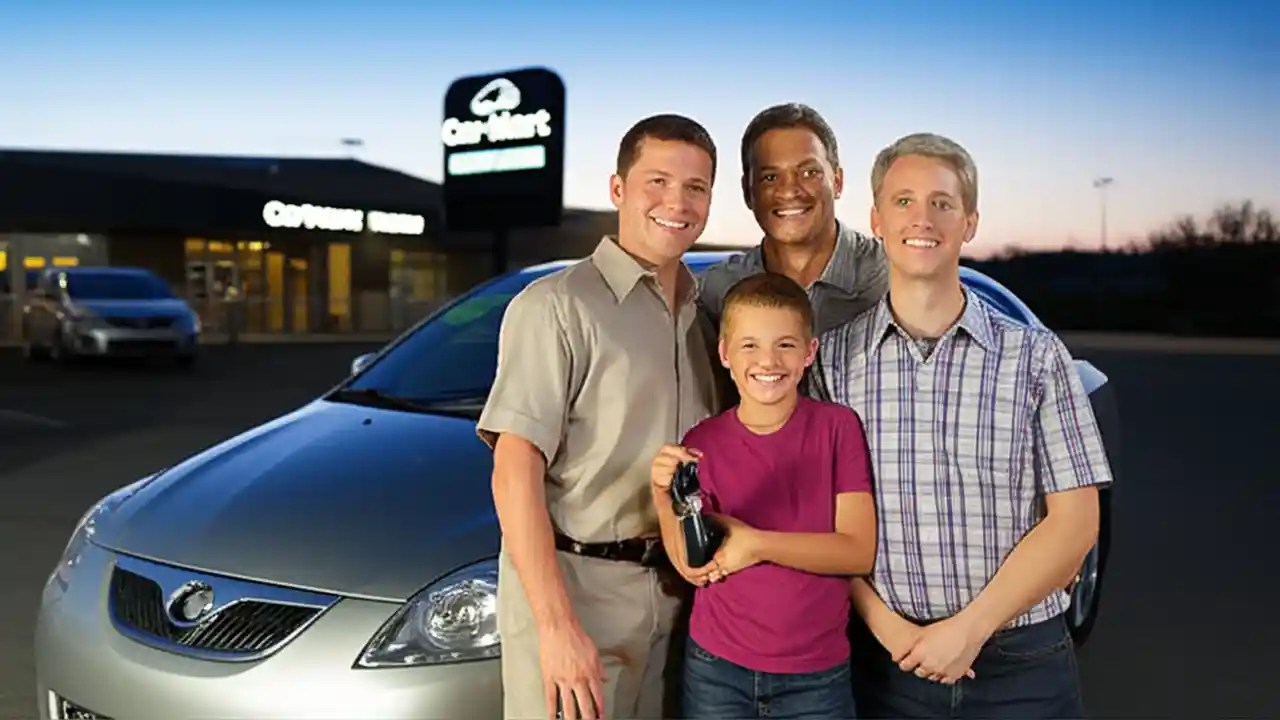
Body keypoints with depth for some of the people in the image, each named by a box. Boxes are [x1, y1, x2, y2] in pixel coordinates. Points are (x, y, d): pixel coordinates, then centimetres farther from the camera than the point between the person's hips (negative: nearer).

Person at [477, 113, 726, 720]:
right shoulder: (559, 305, -11)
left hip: (669, 594, 6)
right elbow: (515, 470, -17)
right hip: (571, 586, -6)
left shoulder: (700, 317, 11)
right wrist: (556, 625, -23)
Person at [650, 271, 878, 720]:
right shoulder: (703, 442, -2)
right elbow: (694, 568, -5)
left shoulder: (838, 427, -6)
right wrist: (665, 496, -20)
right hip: (716, 669, 1)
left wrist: (755, 543, -17)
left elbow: (859, 552, -10)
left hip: (817, 676, -1)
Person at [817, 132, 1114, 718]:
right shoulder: (833, 359, 0)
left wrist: (970, 629, -11)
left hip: (1022, 667, 0)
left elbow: (1074, 522, -4)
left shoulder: (1035, 356, -2)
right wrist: (885, 624, -12)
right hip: (885, 667, 1)